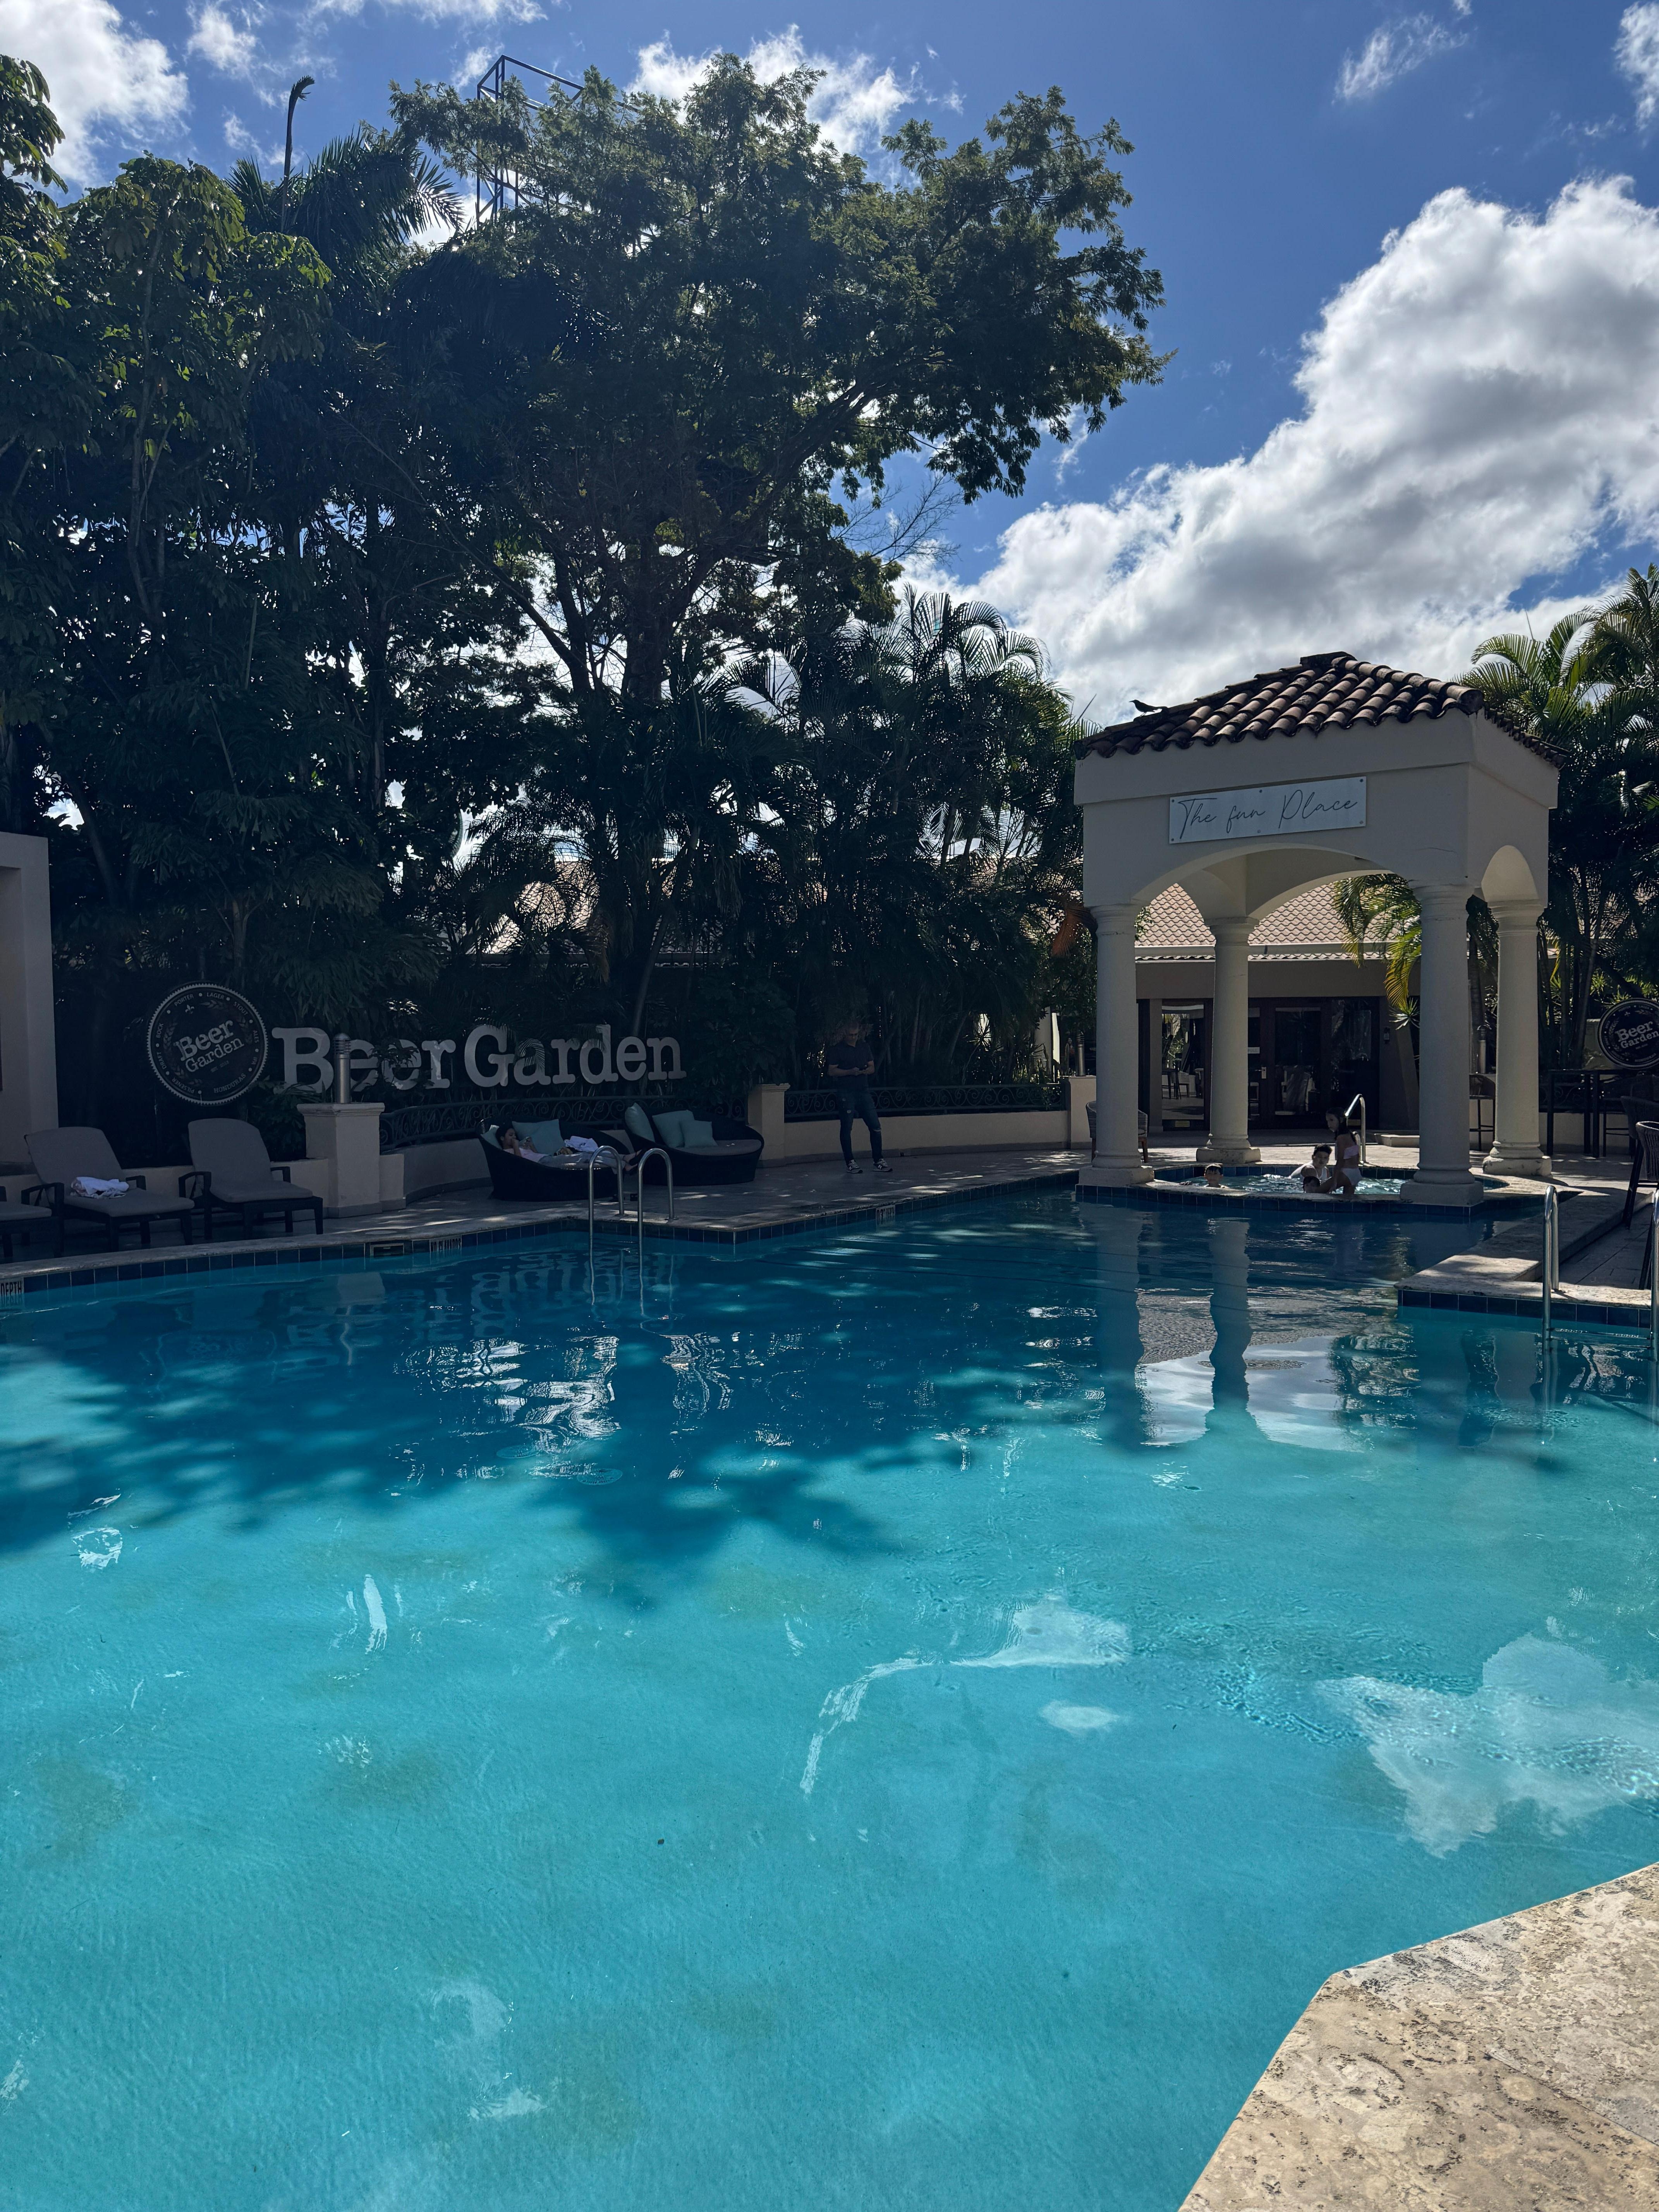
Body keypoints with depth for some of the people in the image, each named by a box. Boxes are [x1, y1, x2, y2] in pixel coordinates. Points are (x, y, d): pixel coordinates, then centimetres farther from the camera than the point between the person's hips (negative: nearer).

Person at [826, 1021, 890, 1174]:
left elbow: (873, 1067, 17)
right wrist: (850, 1072, -17)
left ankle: (878, 1160, 10)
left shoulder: (864, 1047, 15)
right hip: (846, 1092, -5)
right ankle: (850, 1163, 6)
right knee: (847, 1128, -1)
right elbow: (831, 1071, -4)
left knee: (876, 1126, 1)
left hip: (863, 1091, 5)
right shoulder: (837, 1049, -1)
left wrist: (867, 1070, -7)